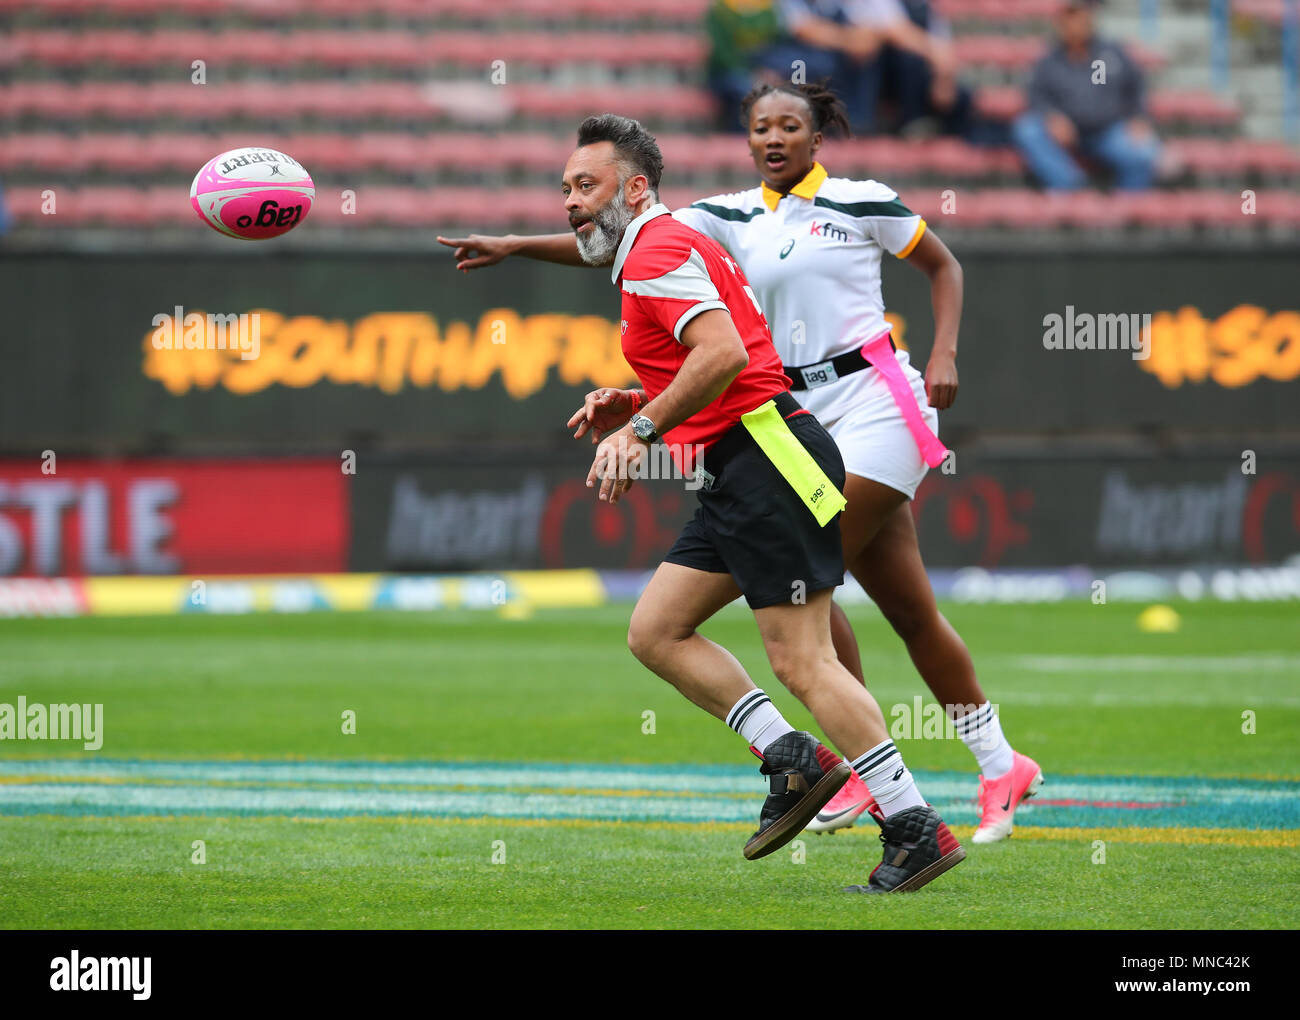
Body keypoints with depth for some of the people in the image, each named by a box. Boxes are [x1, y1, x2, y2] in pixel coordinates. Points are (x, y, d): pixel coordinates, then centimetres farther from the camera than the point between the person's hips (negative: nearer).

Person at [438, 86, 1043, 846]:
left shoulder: (862, 202, -1)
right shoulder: (734, 217, 10)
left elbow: (943, 265, 10)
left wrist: (944, 355, -3)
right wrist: (514, 246, -5)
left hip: (876, 402, -5)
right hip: (807, 419, 5)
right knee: (910, 610, 5)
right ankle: (1001, 767, 13)